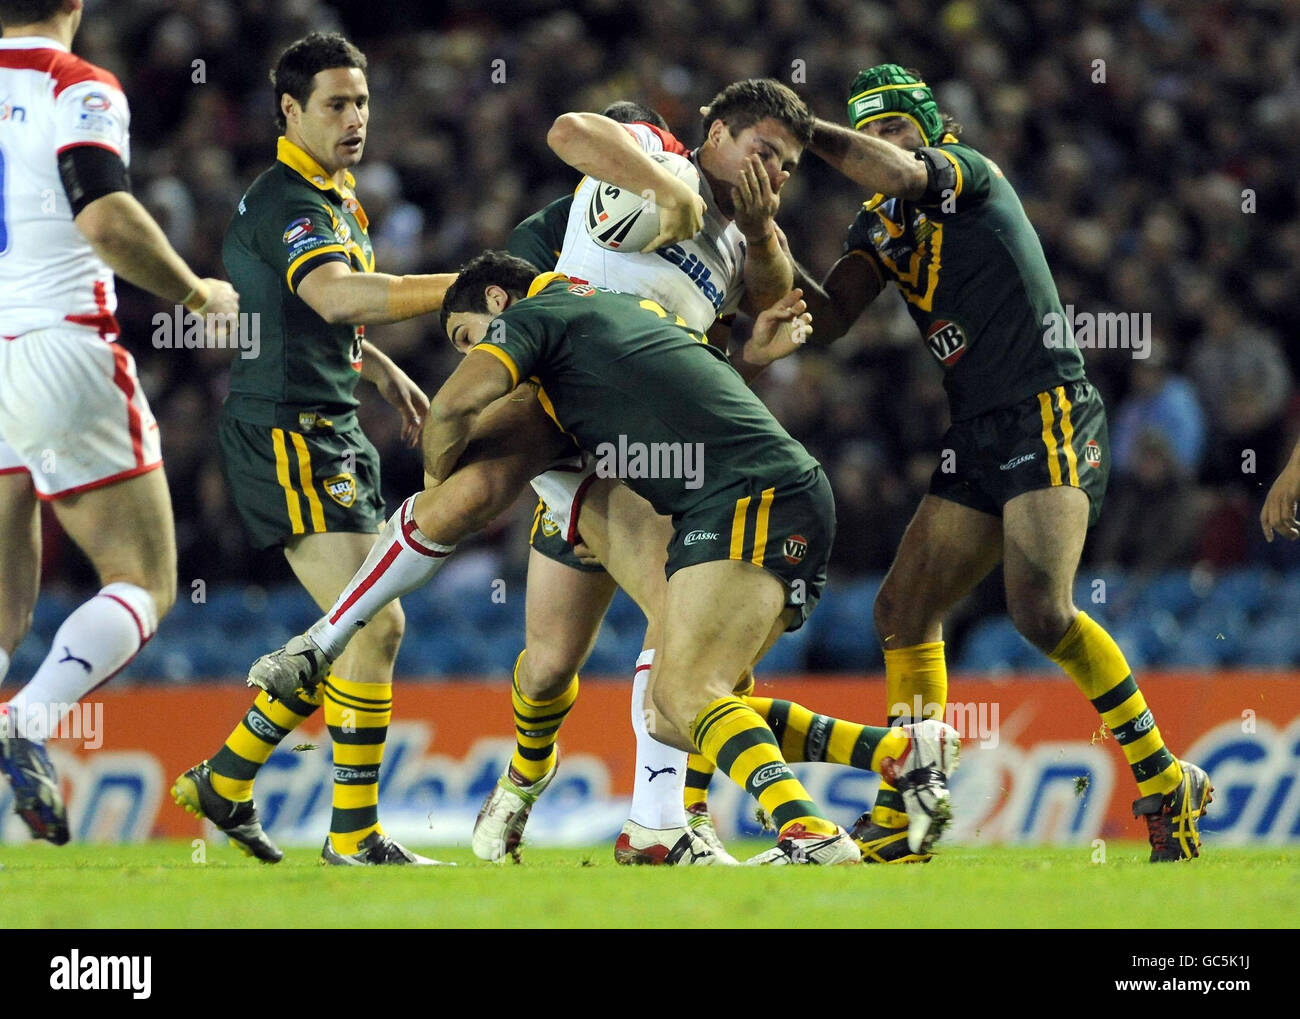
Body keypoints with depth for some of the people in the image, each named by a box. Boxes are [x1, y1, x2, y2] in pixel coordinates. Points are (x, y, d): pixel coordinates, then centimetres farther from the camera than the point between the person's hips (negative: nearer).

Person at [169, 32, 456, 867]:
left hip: (331, 436, 10)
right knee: (377, 624, -16)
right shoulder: (285, 202, -16)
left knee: (360, 631, 13)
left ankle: (226, 781, 23)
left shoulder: (335, 198, 18)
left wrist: (385, 371, 23)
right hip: (285, 432, -10)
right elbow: (340, 297, -35)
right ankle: (355, 836, -11)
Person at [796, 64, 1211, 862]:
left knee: (1041, 611, -22)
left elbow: (901, 175, -23)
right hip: (979, 437, 8)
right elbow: (829, 316, 3)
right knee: (904, 609, 2)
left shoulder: (970, 172, -1)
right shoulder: (881, 227, 17)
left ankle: (1166, 781, -12)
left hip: (1050, 414, -8)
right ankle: (901, 822, 8)